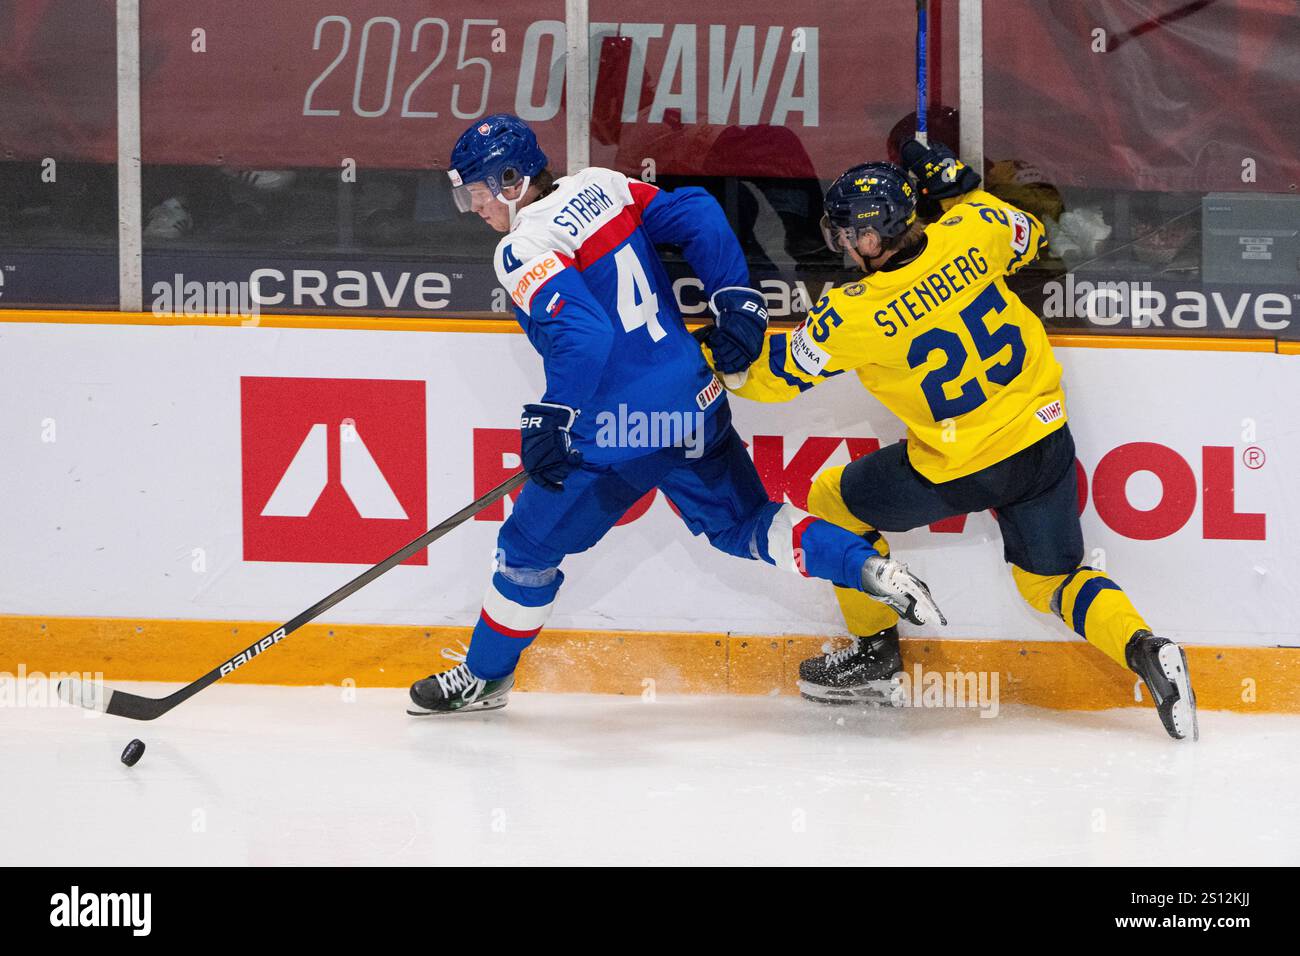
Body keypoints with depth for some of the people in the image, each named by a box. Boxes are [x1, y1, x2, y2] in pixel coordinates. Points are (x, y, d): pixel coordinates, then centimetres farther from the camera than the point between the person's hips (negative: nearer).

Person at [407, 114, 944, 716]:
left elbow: (584, 336, -29)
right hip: (695, 403, 8)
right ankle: (871, 570, 7)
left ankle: (483, 677, 22)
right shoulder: (600, 188, 6)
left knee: (529, 547, 9)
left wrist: (550, 419, -22)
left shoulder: (525, 250, -17)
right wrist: (736, 301, 8)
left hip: (623, 432, -8)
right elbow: (697, 216, 5)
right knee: (740, 524, 22)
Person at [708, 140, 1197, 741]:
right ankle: (1143, 650, -7)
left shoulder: (854, 315, -20)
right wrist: (957, 185, 18)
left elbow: (776, 375, -4)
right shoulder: (972, 231, -11)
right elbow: (1027, 238, 14)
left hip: (959, 473, -5)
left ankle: (875, 654, 27)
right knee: (1050, 579, 20)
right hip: (1043, 440, 5)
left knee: (836, 500, 19)